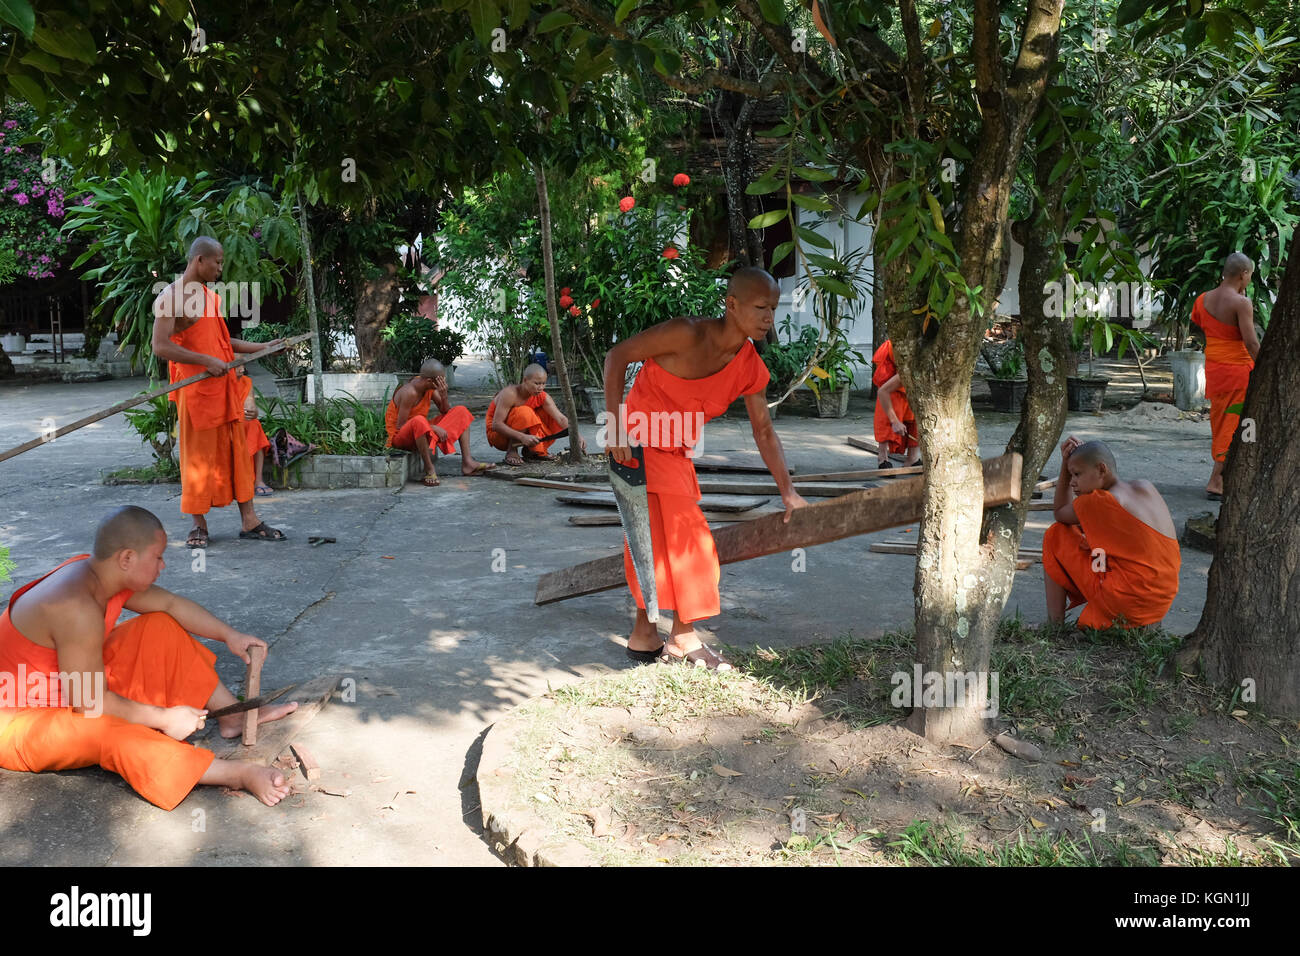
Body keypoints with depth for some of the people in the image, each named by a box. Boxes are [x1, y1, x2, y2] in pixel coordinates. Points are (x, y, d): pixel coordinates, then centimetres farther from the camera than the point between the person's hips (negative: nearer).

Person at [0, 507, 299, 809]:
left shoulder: (99, 571, -6)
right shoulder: (79, 611, -34)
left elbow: (170, 603, 6)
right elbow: (89, 703, -31)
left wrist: (229, 635, -2)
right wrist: (164, 718, -22)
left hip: (70, 686, 10)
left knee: (160, 628, 5)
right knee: (108, 732, -39)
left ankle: (234, 716, 6)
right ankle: (238, 773, -42)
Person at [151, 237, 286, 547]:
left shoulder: (211, 296, 15)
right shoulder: (171, 298, -10)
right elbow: (160, 347, -19)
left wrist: (263, 347, 19)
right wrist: (207, 361, -22)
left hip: (224, 386, 8)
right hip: (194, 390, -7)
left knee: (237, 451, 7)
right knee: (198, 455, 1)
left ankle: (249, 521, 12)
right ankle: (199, 525, 13)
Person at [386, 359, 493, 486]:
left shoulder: (431, 387, -4)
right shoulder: (410, 392, -27)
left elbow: (446, 411, 2)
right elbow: (400, 426, -25)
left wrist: (444, 395, -20)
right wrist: (433, 427, -27)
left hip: (421, 432, 9)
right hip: (399, 437, -9)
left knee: (461, 411, 2)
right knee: (419, 421, -43)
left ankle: (467, 462, -8)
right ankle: (429, 469, -28)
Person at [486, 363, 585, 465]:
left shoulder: (542, 397, -11)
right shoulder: (510, 394, -27)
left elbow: (561, 419, -18)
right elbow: (496, 424, -31)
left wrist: (576, 436, -36)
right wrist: (522, 437, -41)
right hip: (498, 434, -6)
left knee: (553, 417, -8)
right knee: (524, 412, -32)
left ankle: (529, 450, 2)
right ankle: (511, 451, -18)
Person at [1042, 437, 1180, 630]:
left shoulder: (1097, 503, -13)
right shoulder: (1147, 488, 7)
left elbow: (1061, 514, 9)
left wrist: (1065, 466, 9)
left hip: (1126, 603, -8)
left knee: (1056, 536, 7)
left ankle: (1055, 623, 10)